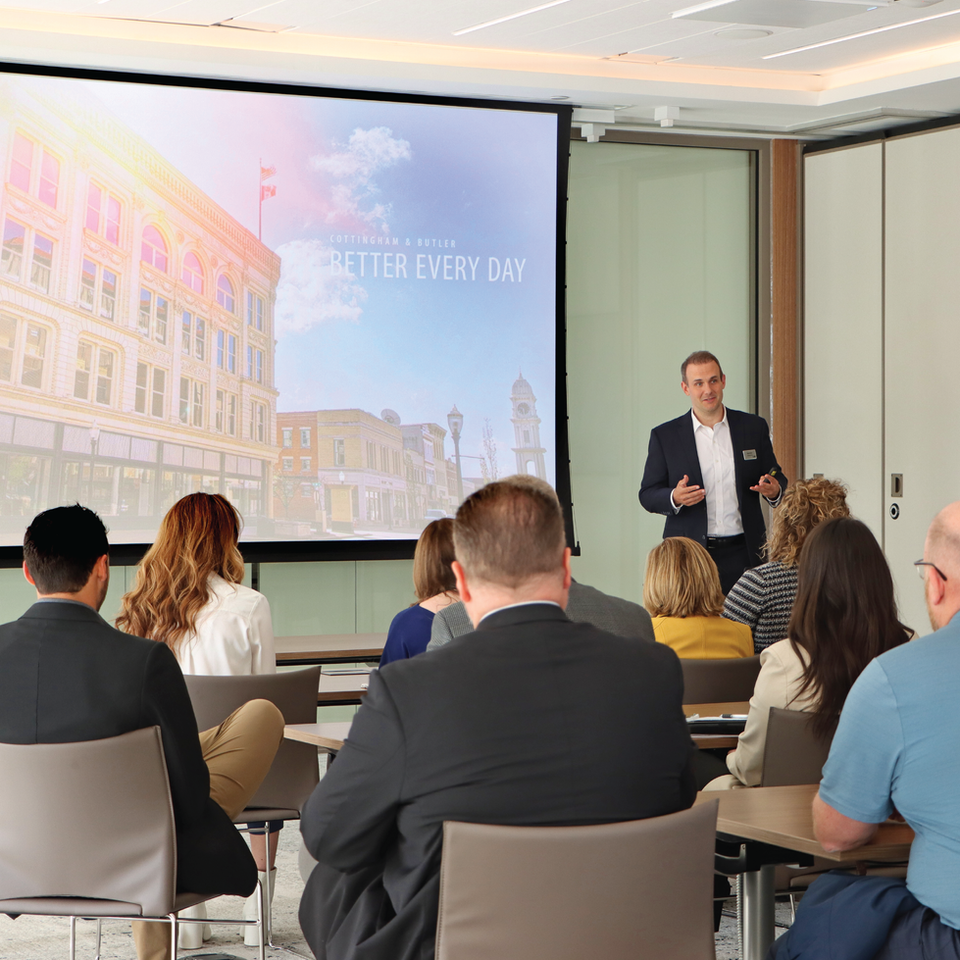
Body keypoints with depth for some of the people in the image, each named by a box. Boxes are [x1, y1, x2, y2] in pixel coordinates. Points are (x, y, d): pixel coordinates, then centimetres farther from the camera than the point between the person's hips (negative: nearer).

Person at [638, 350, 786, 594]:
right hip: (688, 556, -1)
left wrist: (774, 491, -7)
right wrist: (674, 498, -15)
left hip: (743, 554, 1)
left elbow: (778, 480, 16)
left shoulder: (754, 427, 10)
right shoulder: (665, 436, 6)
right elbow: (648, 495, 6)